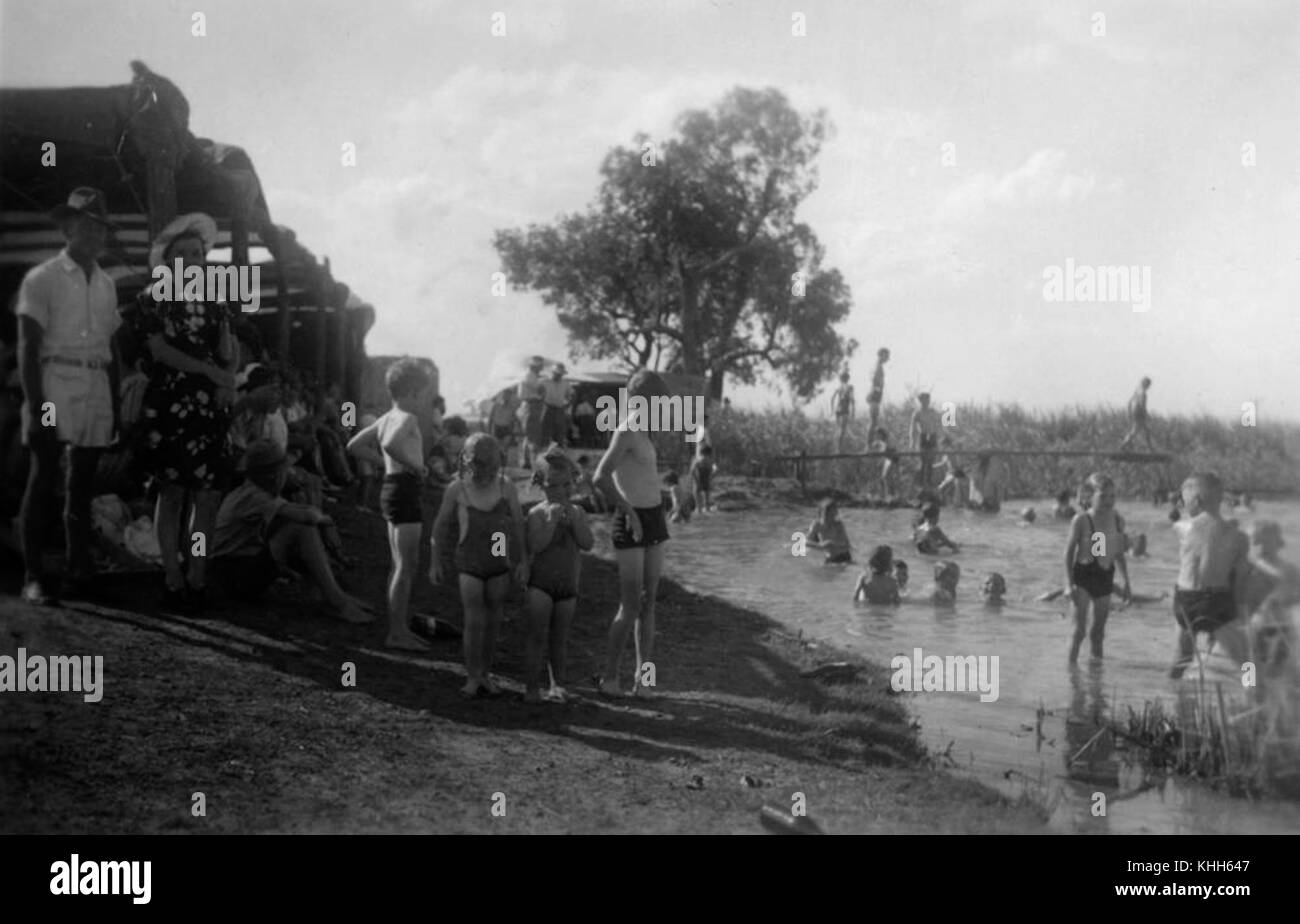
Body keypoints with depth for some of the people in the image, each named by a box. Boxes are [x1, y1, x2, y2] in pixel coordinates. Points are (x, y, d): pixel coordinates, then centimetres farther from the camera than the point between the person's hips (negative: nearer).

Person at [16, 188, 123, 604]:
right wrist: (36, 408, -14)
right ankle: (33, 577, -3)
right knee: (43, 481, -6)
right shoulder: (42, 279, -2)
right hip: (56, 385, -5)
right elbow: (28, 348, -6)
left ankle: (78, 572, 14)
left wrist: (115, 407, 14)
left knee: (82, 485, 8)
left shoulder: (106, 284, 15)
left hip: (98, 390, 5)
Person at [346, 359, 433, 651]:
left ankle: (401, 628, 22)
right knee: (407, 565, -8)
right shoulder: (406, 419, -13)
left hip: (391, 487, 10)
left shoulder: (387, 419, 15)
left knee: (401, 566, 16)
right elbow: (390, 444, -34)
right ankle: (397, 633, -8)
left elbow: (355, 445, 22)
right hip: (404, 489, -10)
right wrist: (414, 464, -20)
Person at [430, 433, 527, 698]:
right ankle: (472, 679, 3)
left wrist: (523, 561, -2)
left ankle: (485, 675, 21)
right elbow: (441, 526, 1)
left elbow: (518, 525, -1)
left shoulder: (505, 487, -9)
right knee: (474, 623, -7)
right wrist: (435, 563, 5)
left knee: (493, 622, 8)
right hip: (469, 566, -2)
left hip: (499, 565, 2)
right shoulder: (457, 489, -10)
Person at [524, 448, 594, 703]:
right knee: (537, 636, -6)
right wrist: (552, 519, -25)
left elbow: (588, 544, -8)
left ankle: (557, 685, 15)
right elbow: (535, 546, -18)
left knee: (559, 639, 9)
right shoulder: (537, 513, -7)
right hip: (541, 583, -3)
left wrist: (573, 518, -19)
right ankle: (531, 687, -2)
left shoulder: (576, 513, 4)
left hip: (568, 585, 3)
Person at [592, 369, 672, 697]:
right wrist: (629, 510, -22)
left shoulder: (641, 433, 14)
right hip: (631, 523, -9)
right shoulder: (626, 431, -16)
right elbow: (601, 477, -29)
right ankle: (609, 676, 3)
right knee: (630, 606, -7)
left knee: (649, 601, 9)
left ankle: (643, 674, 14)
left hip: (653, 521, 9)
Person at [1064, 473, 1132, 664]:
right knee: (1080, 629, -9)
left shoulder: (1118, 521, 6)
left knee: (1098, 632, 12)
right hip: (1083, 575, -5)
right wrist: (1069, 584, -13)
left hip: (1105, 577, 5)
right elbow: (1069, 552, -6)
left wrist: (1126, 582, 16)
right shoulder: (1081, 520, -9)